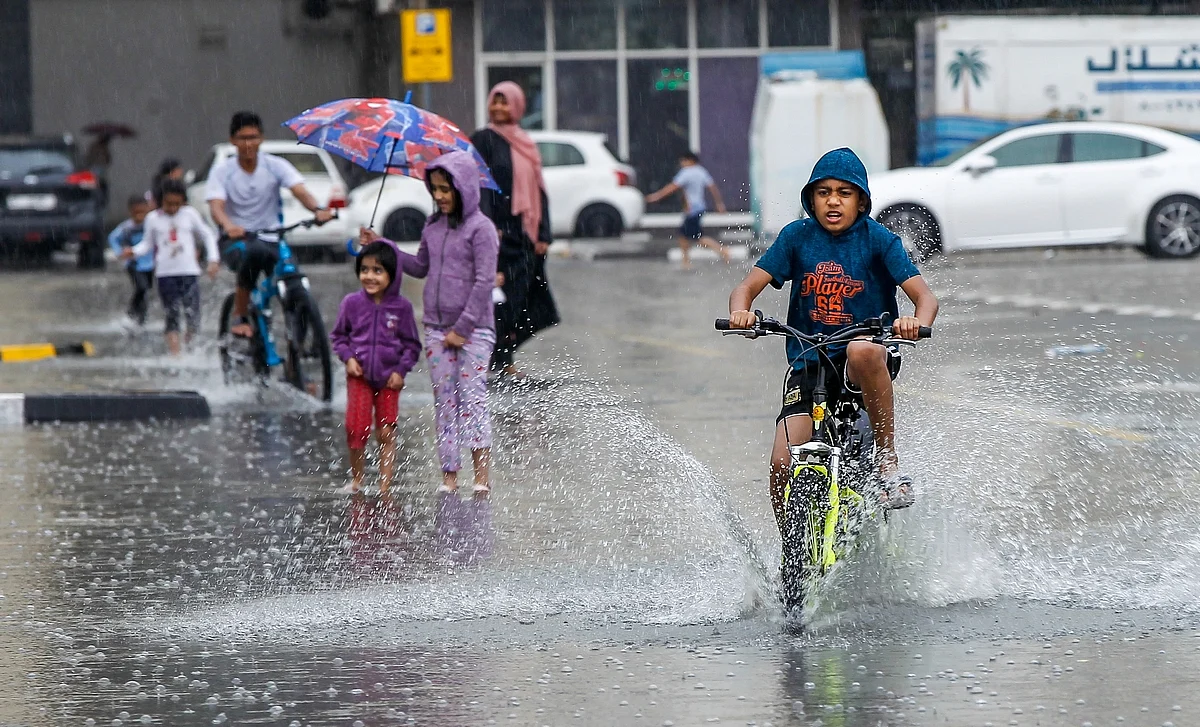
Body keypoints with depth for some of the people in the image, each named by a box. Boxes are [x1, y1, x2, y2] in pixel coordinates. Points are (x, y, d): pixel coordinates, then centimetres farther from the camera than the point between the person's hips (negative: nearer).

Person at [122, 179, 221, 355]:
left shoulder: (190, 214, 7)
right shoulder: (153, 218, 7)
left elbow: (207, 236, 13)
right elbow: (147, 243, 16)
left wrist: (213, 260, 4)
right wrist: (134, 251, -4)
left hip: (189, 272, 0)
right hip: (166, 274, 0)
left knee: (193, 316, -7)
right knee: (172, 316, -5)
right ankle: (174, 354, -8)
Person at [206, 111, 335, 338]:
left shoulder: (276, 166, 0)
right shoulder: (222, 171, -3)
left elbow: (300, 191, -16)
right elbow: (216, 206, -18)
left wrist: (318, 210, -39)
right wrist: (228, 226, -42)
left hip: (270, 240, 2)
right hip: (235, 240, -2)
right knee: (255, 252, -37)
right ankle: (239, 318, -24)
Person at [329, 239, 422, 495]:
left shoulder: (401, 307, -4)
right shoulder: (352, 303, -2)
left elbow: (412, 344, 4)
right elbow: (338, 335, 10)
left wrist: (401, 370, -7)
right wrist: (348, 357, -6)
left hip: (389, 378, 0)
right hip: (359, 376, 0)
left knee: (387, 433, 2)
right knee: (356, 428, -8)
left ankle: (385, 486, 8)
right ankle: (356, 478, 11)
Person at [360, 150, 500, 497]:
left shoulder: (480, 228, -9)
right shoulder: (433, 227, 11)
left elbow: (484, 282, -13)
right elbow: (420, 267, 23)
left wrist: (462, 328, -14)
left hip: (473, 329, -6)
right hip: (436, 330, 6)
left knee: (473, 398, -12)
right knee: (444, 401, 5)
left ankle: (482, 478, -16)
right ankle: (449, 475, 6)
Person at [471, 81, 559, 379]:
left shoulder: (526, 144, 18)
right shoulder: (483, 140, -1)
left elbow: (538, 191, 17)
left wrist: (542, 234, 9)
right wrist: (488, 226, -20)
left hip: (525, 232, 7)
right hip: (501, 229, -7)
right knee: (505, 294, -10)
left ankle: (503, 361, 11)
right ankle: (500, 363, -6)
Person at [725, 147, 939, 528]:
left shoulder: (877, 239, -4)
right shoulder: (797, 236, 2)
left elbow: (925, 296, -11)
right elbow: (748, 286, -1)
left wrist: (917, 323, -35)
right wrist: (741, 312, -26)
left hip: (868, 362, -2)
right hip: (808, 365, 2)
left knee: (862, 351, -40)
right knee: (783, 464, -16)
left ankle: (888, 461, -24)